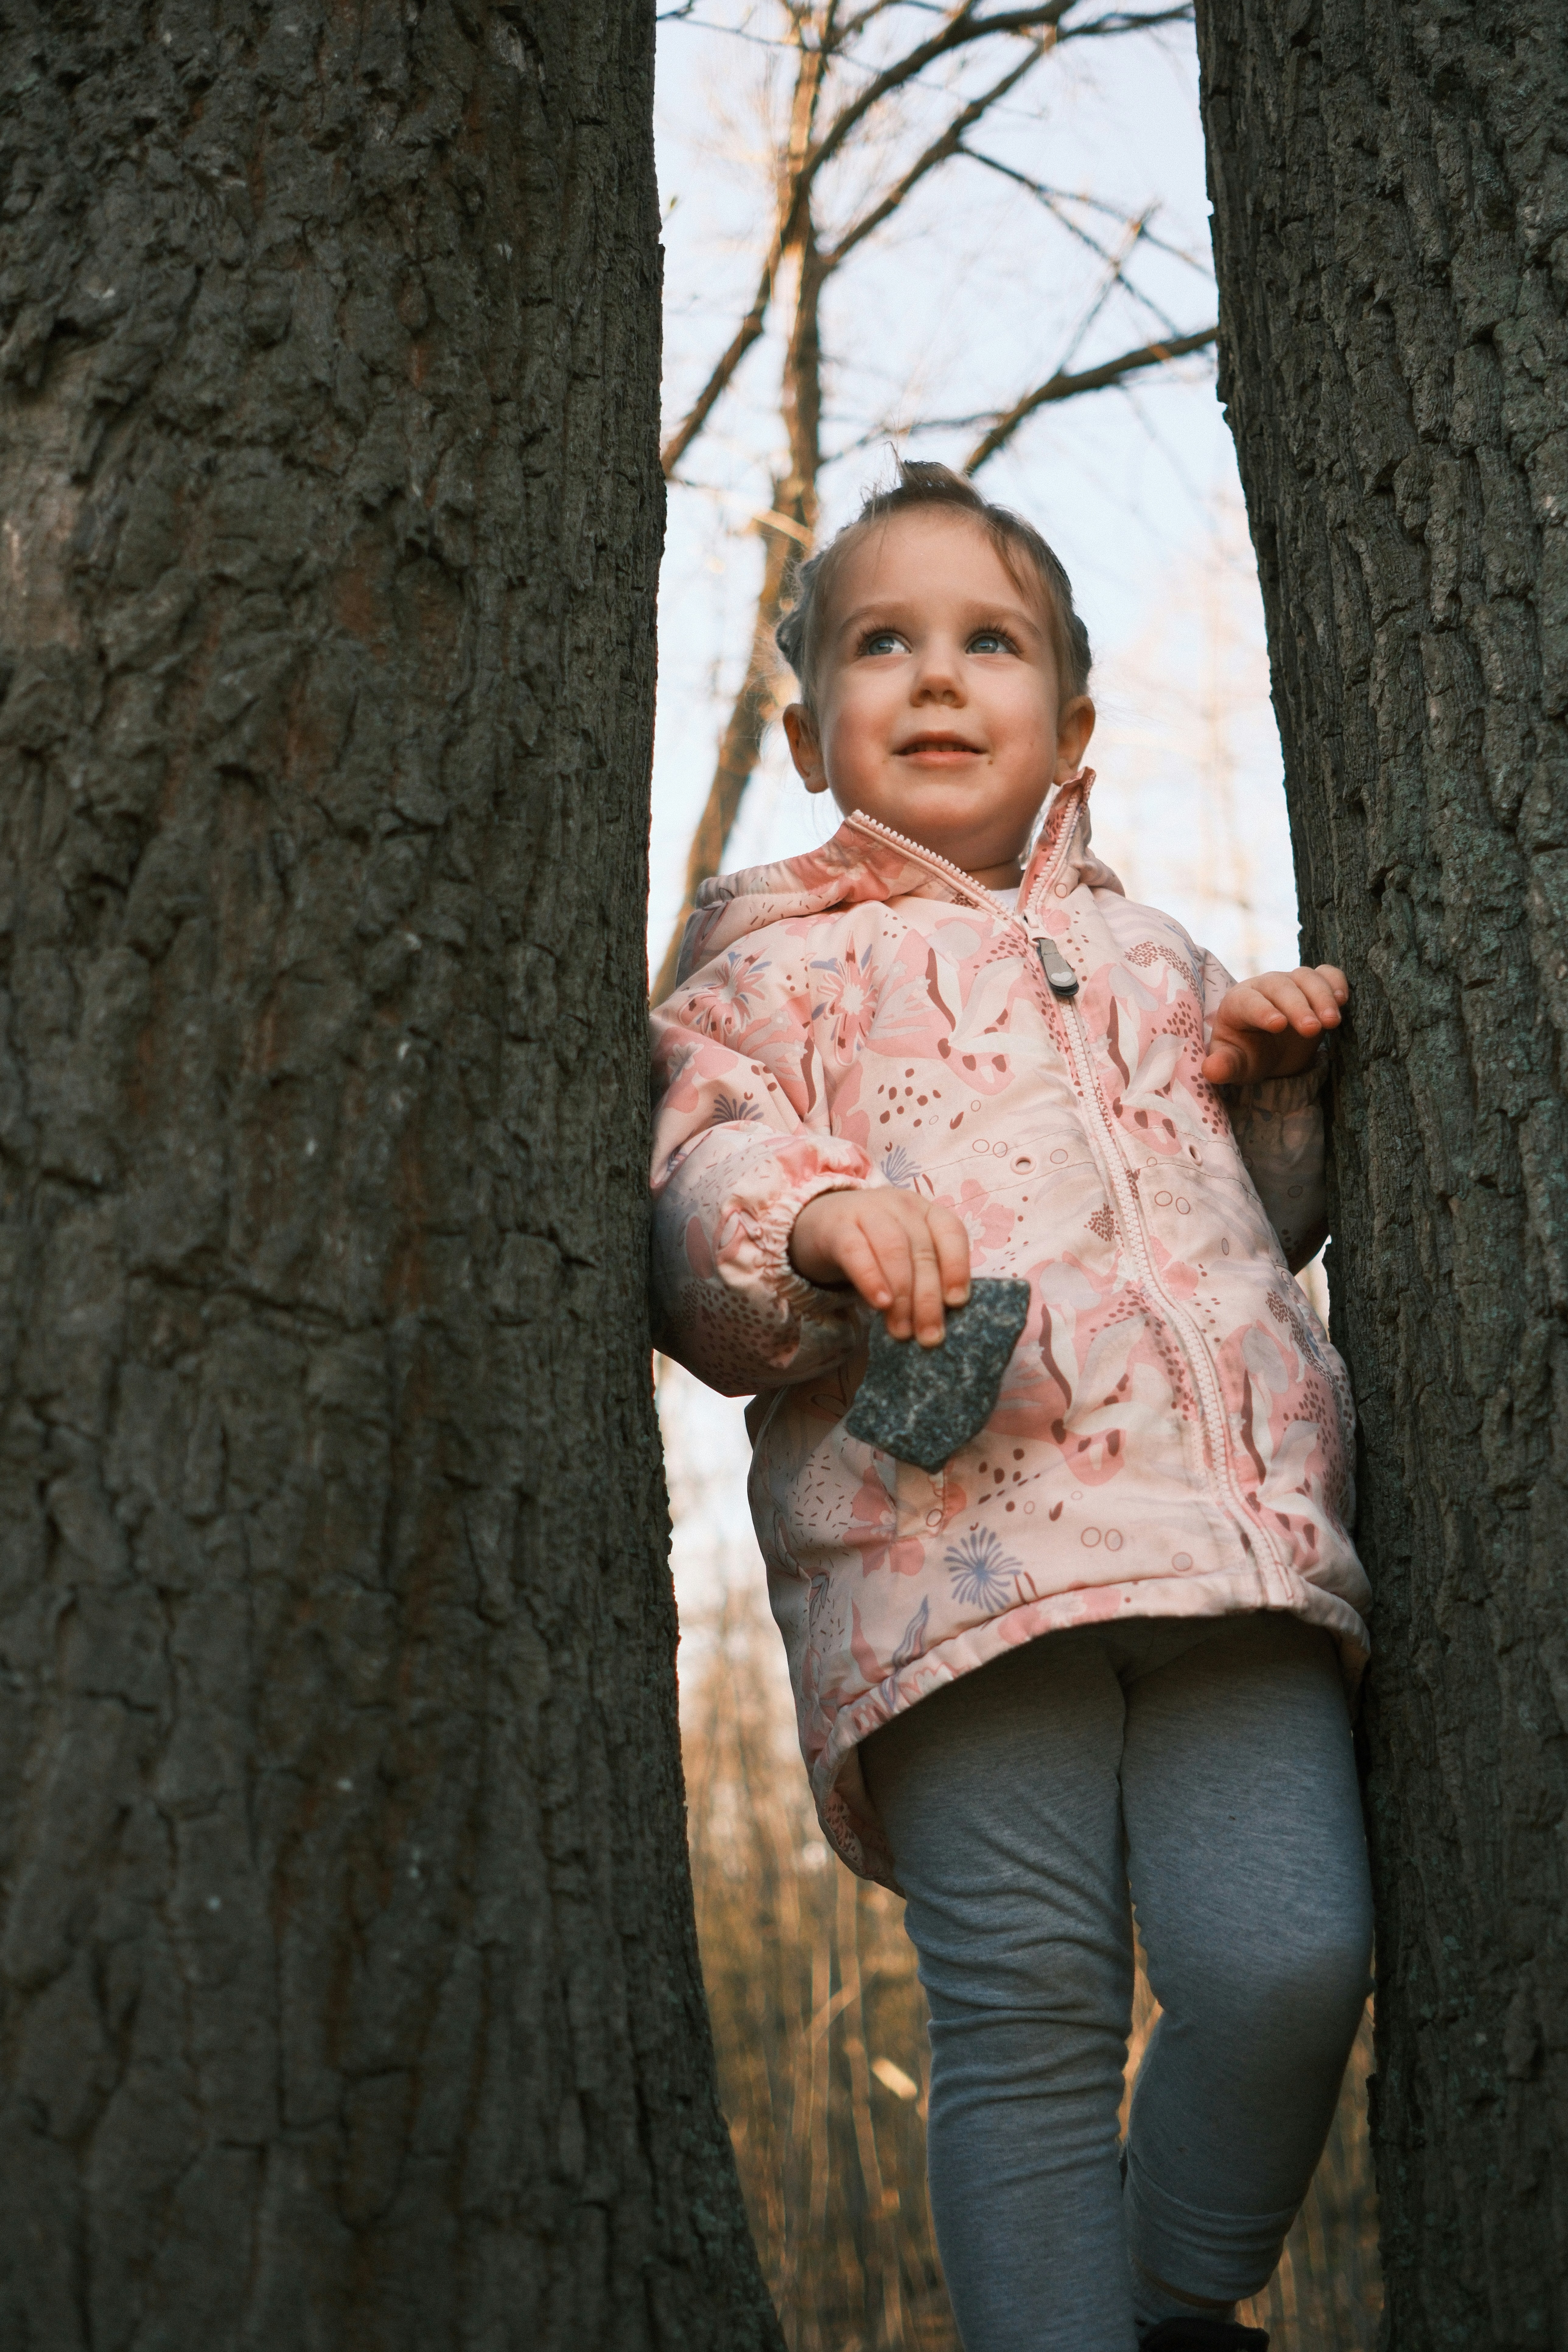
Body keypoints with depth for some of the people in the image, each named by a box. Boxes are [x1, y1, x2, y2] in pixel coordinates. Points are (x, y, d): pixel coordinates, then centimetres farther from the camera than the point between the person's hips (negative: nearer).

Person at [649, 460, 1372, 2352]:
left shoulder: (1146, 956, 30)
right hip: (955, 1537, -3)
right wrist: (815, 1220, -17)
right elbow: (691, 1234, 5)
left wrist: (1268, 1075, 17)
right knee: (1030, 2013, -7)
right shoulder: (779, 957, 17)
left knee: (1286, 1962, -9)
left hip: (1225, 1530, 4)